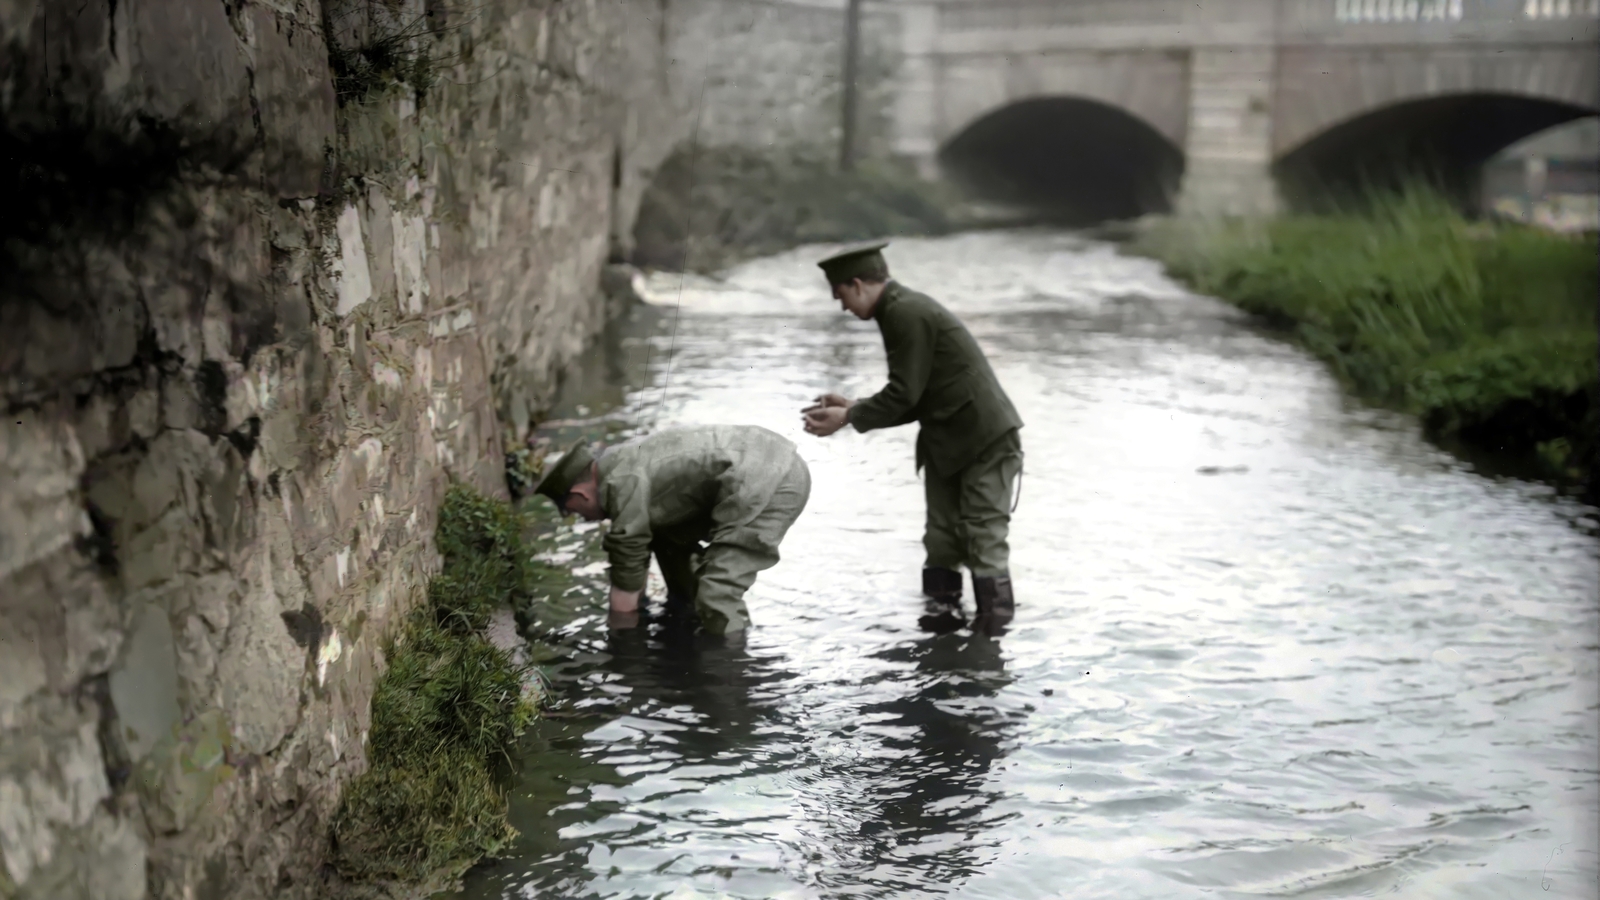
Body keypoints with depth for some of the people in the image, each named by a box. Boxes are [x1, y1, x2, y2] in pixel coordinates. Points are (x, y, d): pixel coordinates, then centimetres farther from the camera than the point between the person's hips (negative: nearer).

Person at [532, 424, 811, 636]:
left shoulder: (623, 482, -14)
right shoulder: (623, 460, 17)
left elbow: (627, 569, -8)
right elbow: (636, 554, 28)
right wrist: (637, 611, 35)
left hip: (772, 483, -11)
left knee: (718, 596, -17)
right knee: (667, 535, 24)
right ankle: (683, 615, 32)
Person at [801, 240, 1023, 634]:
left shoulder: (907, 313, -18)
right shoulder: (904, 309, 13)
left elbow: (904, 395, -18)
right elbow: (913, 400, 15)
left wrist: (848, 417, -8)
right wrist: (853, 408, 9)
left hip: (986, 442, -10)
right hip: (947, 445, 10)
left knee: (984, 541, -5)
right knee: (941, 540, 10)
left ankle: (993, 627, 1)